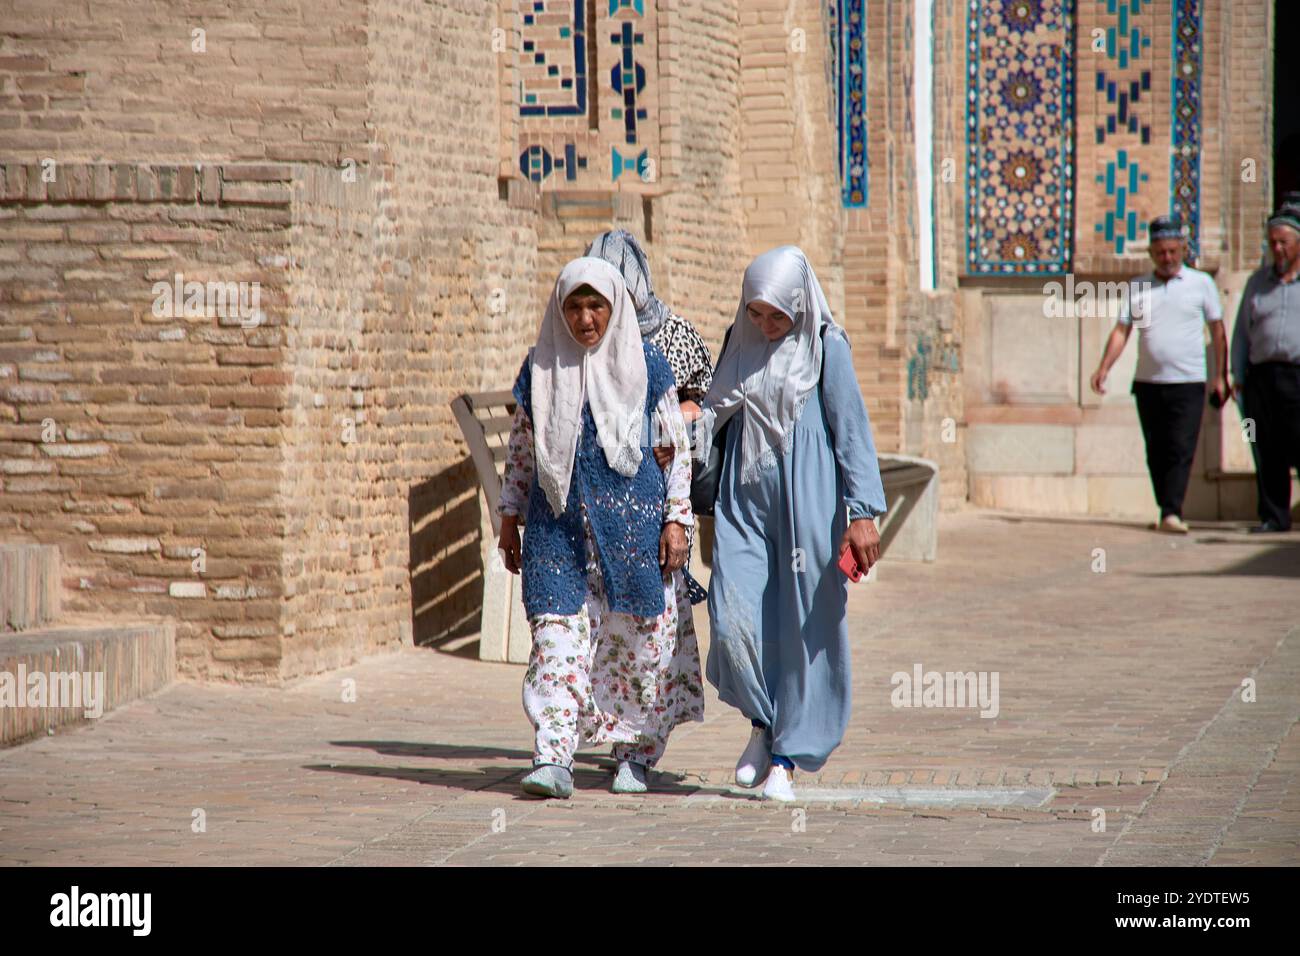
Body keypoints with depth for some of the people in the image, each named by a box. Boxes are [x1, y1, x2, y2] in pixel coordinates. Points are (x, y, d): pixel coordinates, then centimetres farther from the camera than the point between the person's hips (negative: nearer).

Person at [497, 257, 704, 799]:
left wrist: (677, 518, -3)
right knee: (557, 632, -9)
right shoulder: (541, 368, 8)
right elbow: (521, 448, 14)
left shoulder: (646, 365, 2)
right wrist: (509, 519, 11)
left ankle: (635, 754, 16)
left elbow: (677, 447, 3)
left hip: (632, 520, -1)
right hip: (558, 523, 1)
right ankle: (553, 760, -15)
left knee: (639, 635, 2)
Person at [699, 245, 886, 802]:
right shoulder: (740, 343, 10)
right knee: (732, 620, -10)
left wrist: (863, 512, -13)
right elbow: (715, 419, 18)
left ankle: (785, 759, 6)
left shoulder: (826, 347, -3)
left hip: (805, 502, -3)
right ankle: (763, 722, 14)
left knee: (803, 629, -2)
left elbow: (852, 429, -6)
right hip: (744, 500, 3)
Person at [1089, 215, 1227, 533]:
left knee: (1181, 451, -12)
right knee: (1156, 453, 6)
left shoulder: (1201, 283, 5)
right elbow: (1121, 330, 8)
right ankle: (1166, 510, 15)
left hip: (1188, 383, -3)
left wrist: (1221, 376, 4)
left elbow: (1217, 331, 9)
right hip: (1147, 383, 3)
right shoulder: (1138, 287, 10)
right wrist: (1103, 368, -5)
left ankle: (1172, 513, -16)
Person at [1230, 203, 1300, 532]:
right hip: (1261, 376, 3)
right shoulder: (1258, 281, 17)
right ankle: (1273, 516, 7)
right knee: (1267, 452, 2)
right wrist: (1238, 375, 9)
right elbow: (1242, 331, 18)